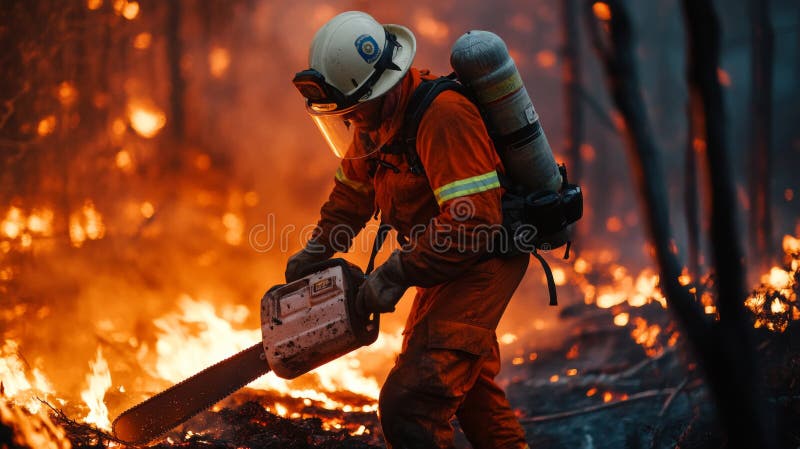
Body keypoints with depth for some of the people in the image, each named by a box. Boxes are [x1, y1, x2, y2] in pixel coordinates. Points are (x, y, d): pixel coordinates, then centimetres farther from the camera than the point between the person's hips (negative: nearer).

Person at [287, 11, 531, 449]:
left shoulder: (443, 117, -29)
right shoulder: (376, 114, 1)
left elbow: (472, 223, -32)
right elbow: (354, 186, 18)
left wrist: (398, 273, -26)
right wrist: (317, 249, 9)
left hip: (484, 261, -11)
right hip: (446, 261, 11)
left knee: (411, 406, -21)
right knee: (470, 384, 30)